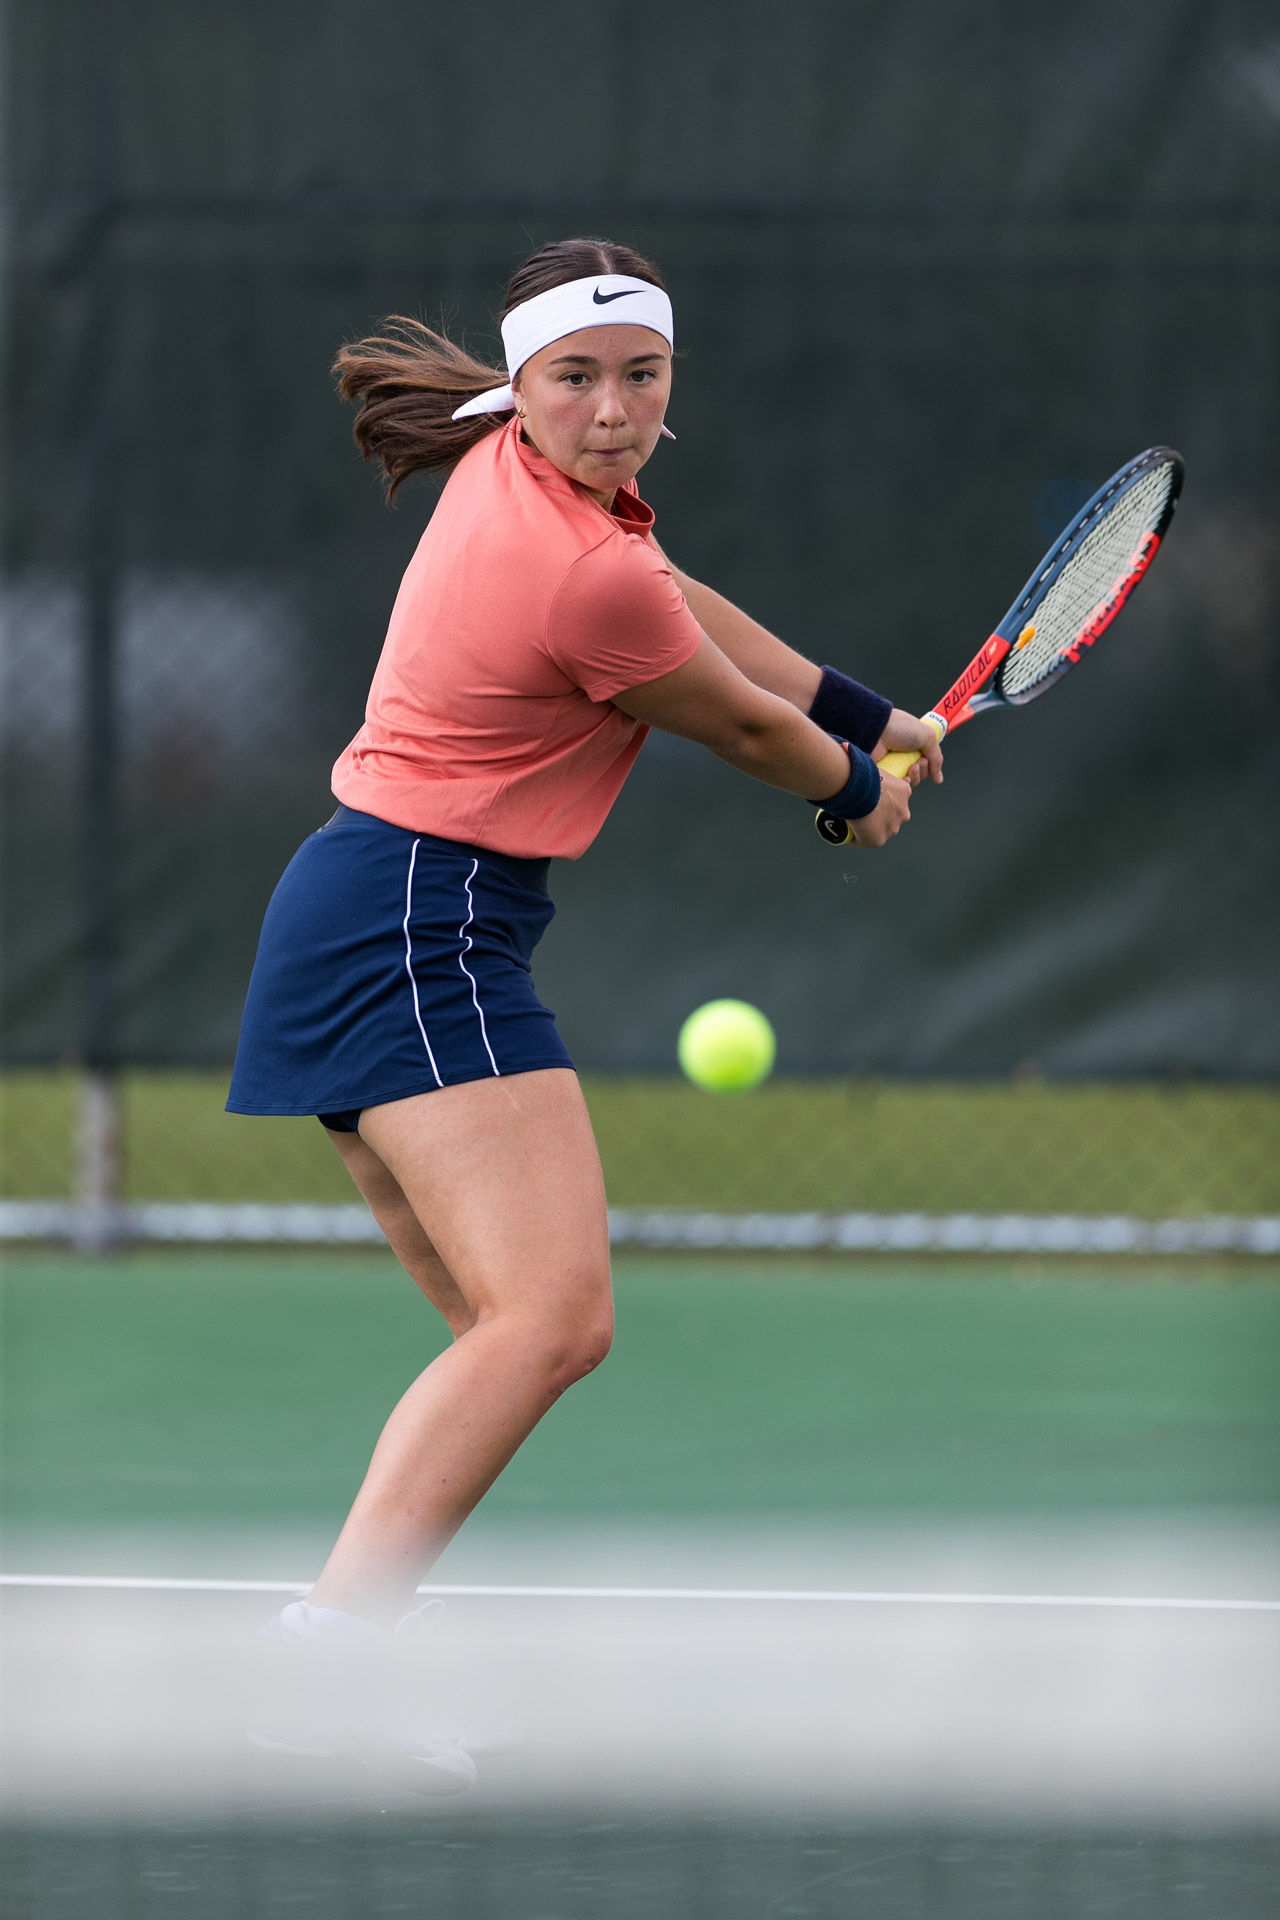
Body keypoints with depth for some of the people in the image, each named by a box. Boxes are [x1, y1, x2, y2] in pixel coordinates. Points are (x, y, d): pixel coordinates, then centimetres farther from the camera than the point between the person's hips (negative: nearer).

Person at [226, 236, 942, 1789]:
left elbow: (686, 607, 26)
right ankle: (321, 1655, -33)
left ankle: (331, 1658, 4)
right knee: (555, 1317, -22)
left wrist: (864, 716, 30)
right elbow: (747, 731, 0)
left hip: (352, 909, 11)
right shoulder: (589, 578, -19)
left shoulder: (504, 464, 9)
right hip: (424, 925, -11)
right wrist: (857, 788, 21)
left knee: (510, 1331, 11)